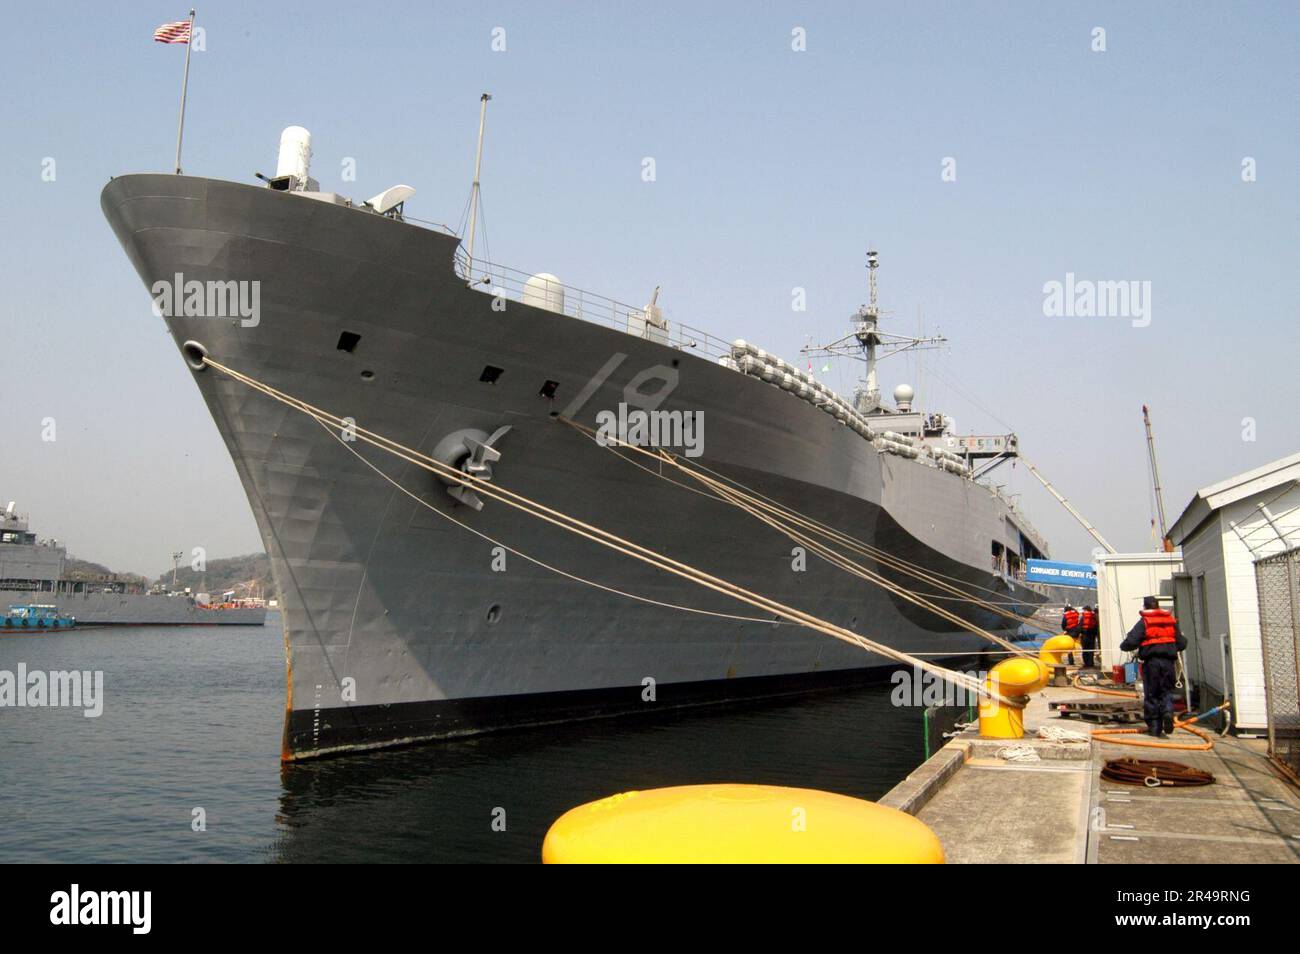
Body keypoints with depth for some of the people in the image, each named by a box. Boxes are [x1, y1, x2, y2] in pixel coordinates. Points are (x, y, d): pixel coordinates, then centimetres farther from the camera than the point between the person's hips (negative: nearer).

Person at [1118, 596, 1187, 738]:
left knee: (1151, 694, 6)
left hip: (1151, 661, -3)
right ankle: (1168, 711, -17)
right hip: (1168, 661, 3)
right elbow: (1182, 644, 13)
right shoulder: (1171, 620, 10)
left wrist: (1123, 646, 10)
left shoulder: (1144, 622, -2)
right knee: (1167, 690, 13)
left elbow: (1131, 641, -11)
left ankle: (1155, 727, 7)